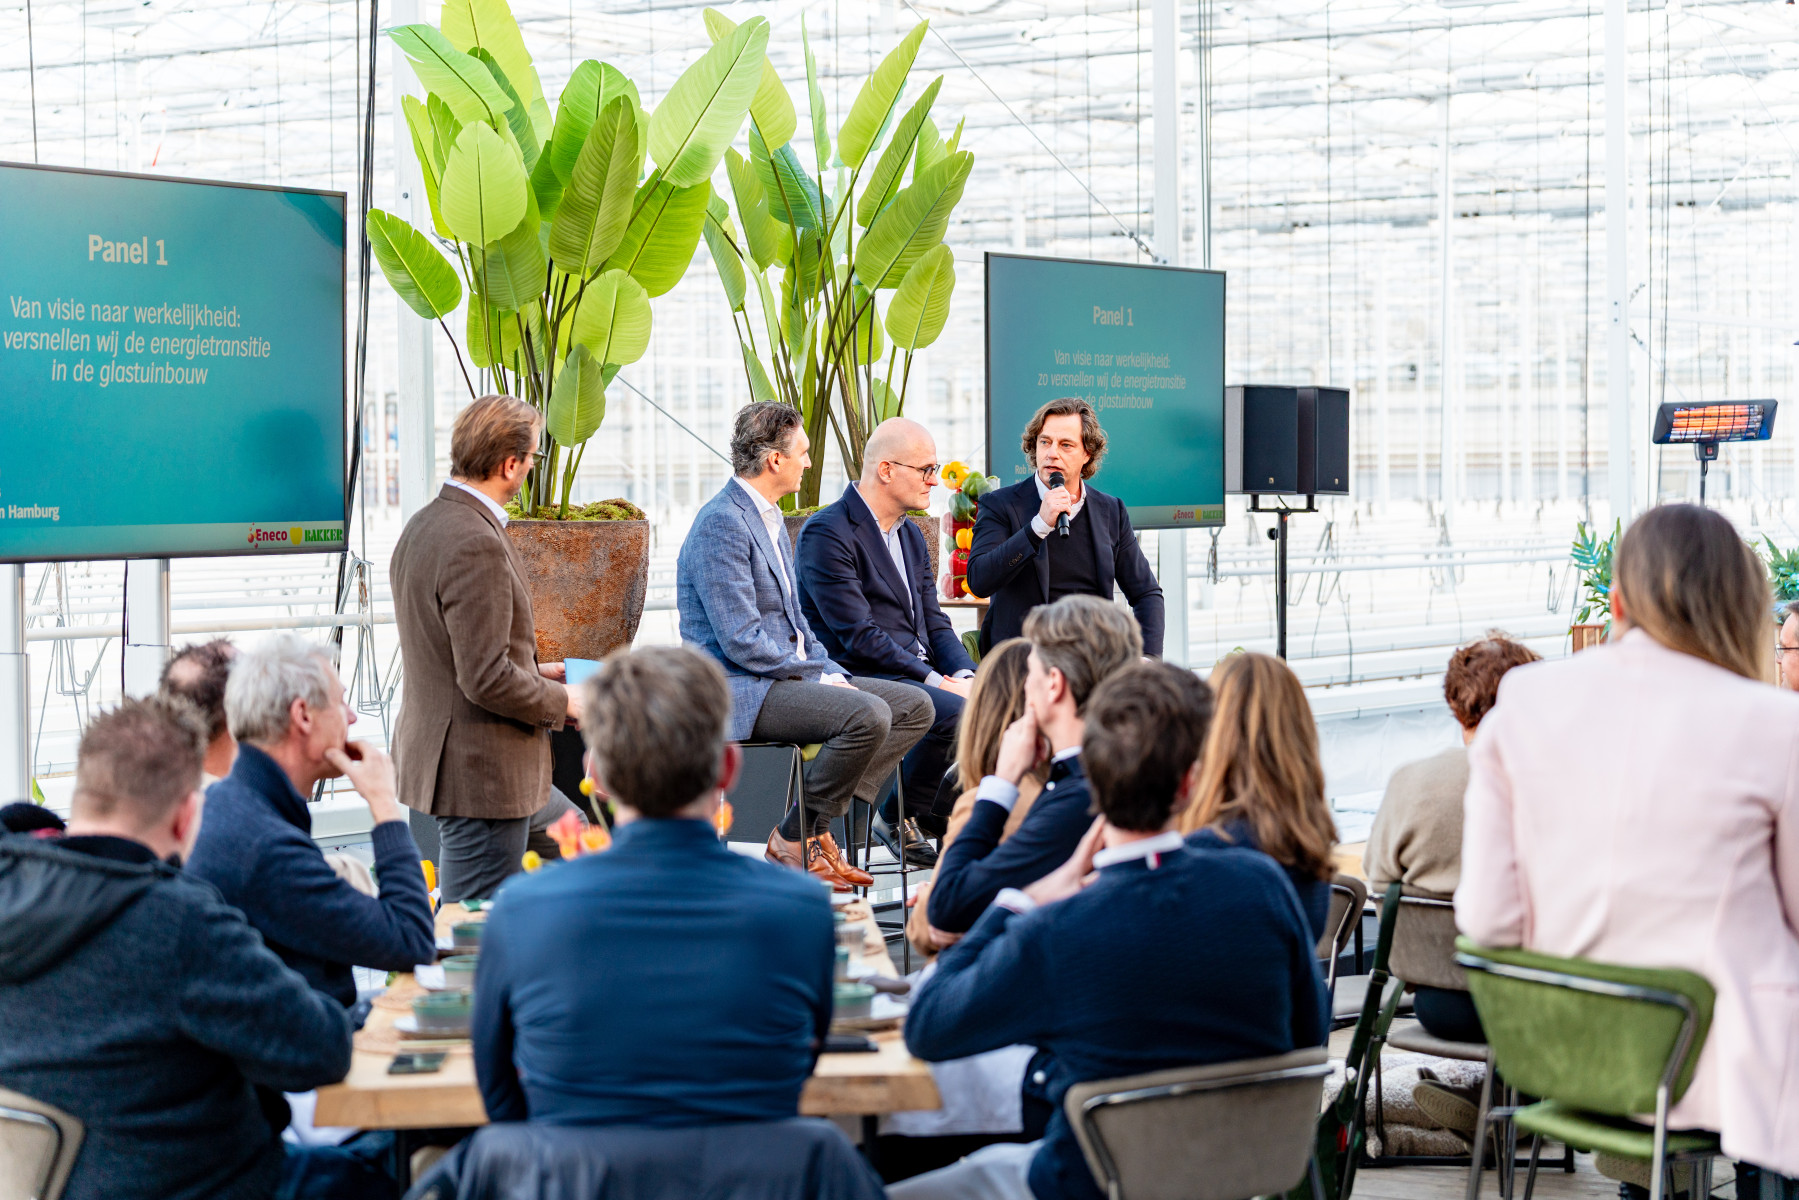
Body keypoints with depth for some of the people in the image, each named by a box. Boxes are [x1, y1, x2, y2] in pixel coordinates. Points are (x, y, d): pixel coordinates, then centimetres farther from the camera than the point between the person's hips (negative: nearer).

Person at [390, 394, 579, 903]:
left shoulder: (423, 524, 10)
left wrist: (533, 671, 17)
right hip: (482, 771, -10)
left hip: (438, 753, 10)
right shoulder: (476, 544, -22)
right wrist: (562, 701, -10)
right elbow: (486, 680, -25)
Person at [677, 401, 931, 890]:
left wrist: (831, 671, 5)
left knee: (914, 706, 1)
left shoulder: (770, 518, 17)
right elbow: (741, 642, -21)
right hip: (738, 689, -10)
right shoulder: (722, 523, -16)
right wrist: (821, 676, -15)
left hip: (788, 676, 10)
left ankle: (818, 825, -4)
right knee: (868, 715, -29)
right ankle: (796, 840, -12)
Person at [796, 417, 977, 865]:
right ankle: (901, 817, -8)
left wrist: (963, 674, -5)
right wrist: (935, 680, -20)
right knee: (956, 712, -29)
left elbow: (934, 622, 16)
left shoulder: (911, 536, 17)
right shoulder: (827, 534, -12)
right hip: (862, 677, -8)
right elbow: (858, 635, -18)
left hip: (919, 672, 8)